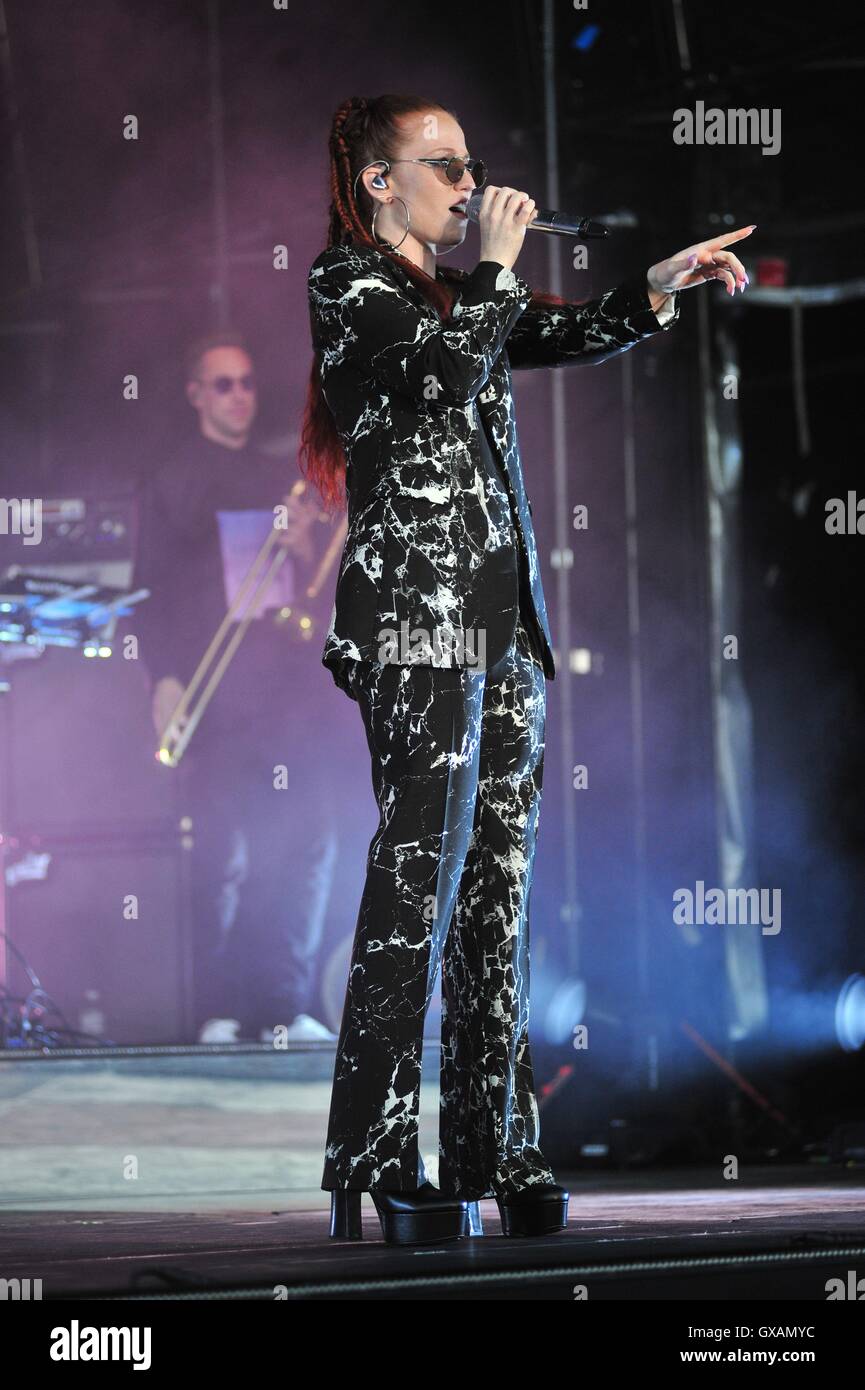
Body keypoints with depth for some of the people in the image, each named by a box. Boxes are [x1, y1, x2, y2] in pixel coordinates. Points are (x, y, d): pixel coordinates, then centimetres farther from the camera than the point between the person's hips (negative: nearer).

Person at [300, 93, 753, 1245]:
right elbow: (449, 375, -16)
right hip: (414, 617, -8)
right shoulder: (348, 283, -1)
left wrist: (662, 286, 1)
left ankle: (491, 1154, 6)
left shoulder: (460, 295, 22)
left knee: (497, 891, 5)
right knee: (421, 882, -13)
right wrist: (498, 265, -4)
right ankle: (373, 1170, -12)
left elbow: (564, 337, 16)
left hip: (504, 621, 8)